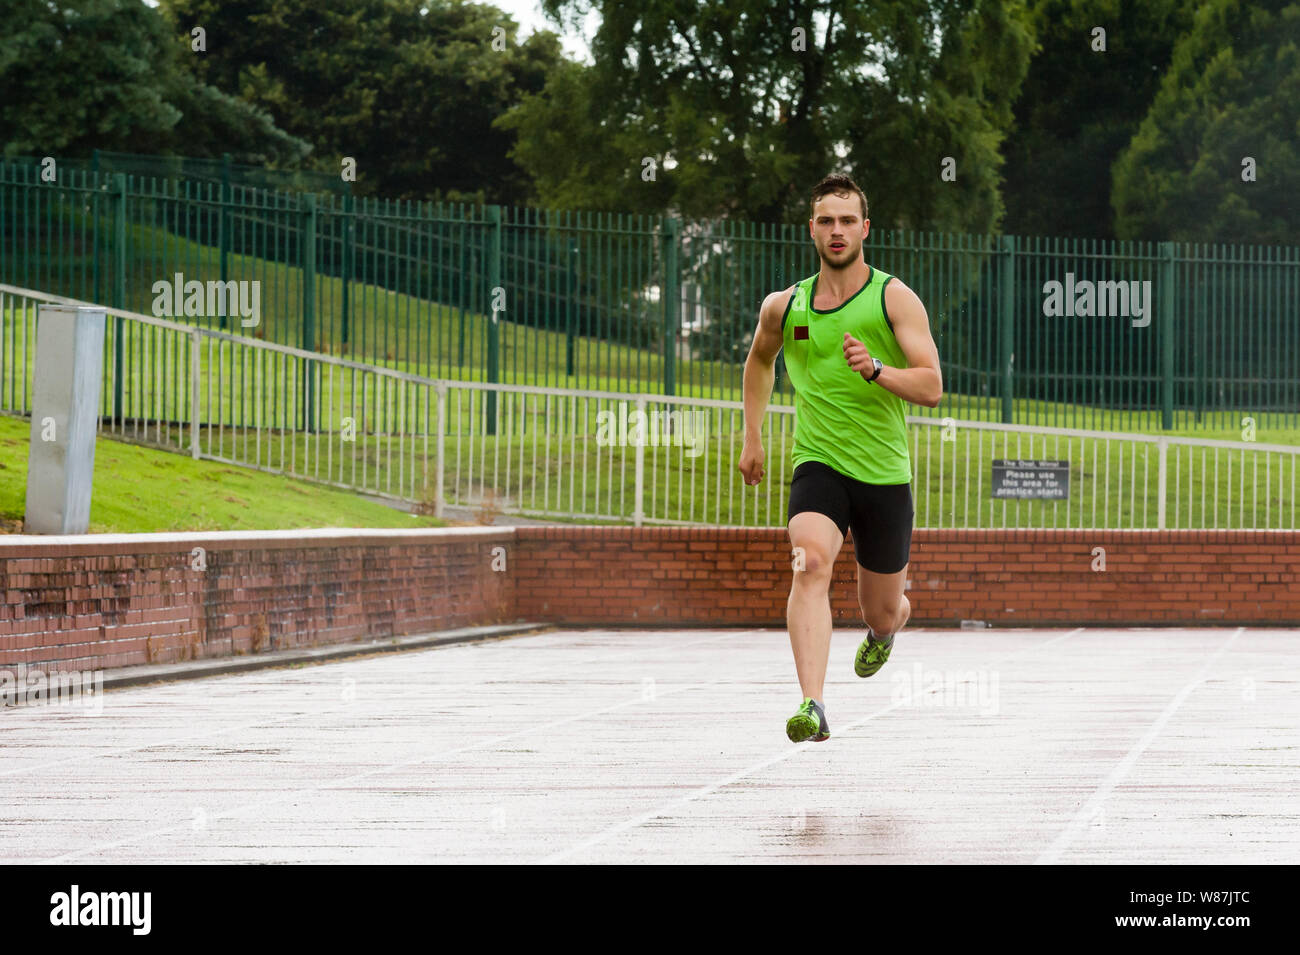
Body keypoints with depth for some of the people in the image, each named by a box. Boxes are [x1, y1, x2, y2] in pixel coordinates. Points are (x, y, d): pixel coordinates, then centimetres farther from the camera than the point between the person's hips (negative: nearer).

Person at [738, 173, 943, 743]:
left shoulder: (895, 299, -4)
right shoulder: (784, 306, 6)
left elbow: (931, 387, -11)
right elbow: (760, 359, 28)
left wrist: (875, 370, -28)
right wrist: (752, 437, 22)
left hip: (884, 475, 0)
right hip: (818, 465, 1)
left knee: (882, 613, 12)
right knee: (810, 566, -29)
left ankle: (885, 629, 53)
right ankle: (812, 707, -40)